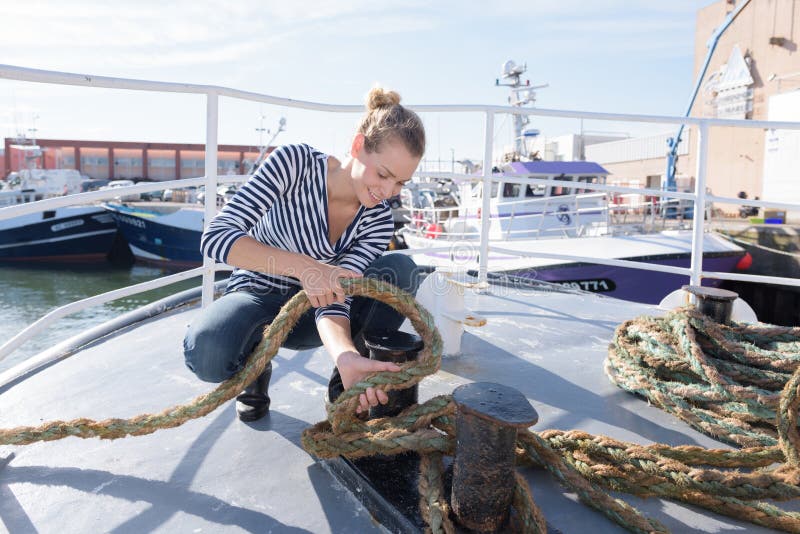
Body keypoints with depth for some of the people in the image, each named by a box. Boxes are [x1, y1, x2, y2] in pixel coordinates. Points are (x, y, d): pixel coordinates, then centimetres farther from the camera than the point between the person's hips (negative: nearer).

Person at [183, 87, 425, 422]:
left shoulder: (378, 221, -14)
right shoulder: (294, 163, -22)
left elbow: (335, 296, -24)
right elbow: (215, 236, -29)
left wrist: (345, 356, -46)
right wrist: (304, 266, -42)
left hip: (308, 312, 3)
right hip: (256, 298, -2)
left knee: (401, 270, -23)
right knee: (206, 351, -38)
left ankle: (349, 384, -8)